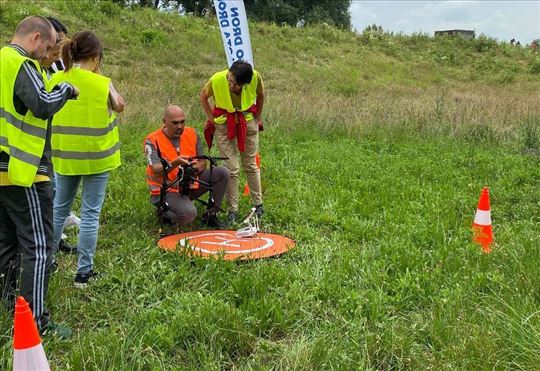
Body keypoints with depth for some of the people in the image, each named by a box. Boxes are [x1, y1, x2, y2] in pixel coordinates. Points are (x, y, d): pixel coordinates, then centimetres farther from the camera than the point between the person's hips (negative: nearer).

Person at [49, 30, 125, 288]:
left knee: (59, 208, 20)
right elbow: (120, 106, 5)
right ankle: (84, 272, 10)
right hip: (96, 156, -4)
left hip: (64, 155, 4)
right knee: (90, 213, 4)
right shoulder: (102, 83, -12)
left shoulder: (55, 80, -2)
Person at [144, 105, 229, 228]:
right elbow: (156, 170, -24)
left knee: (222, 172, -10)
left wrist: (194, 168, -21)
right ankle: (164, 213, 2)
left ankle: (211, 215, 2)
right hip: (166, 190, -6)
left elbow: (202, 163, 4)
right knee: (189, 213, -33)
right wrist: (175, 163, -43)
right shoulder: (152, 140, -12)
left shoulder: (192, 134, 2)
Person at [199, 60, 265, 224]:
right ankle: (232, 210, 7)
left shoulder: (255, 77, -22)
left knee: (251, 165, 10)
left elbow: (260, 95, 2)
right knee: (231, 169, -3)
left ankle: (258, 204, 25)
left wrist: (258, 118, 4)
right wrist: (212, 118, -5)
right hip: (224, 123, -1)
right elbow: (203, 96, -4)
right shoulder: (217, 79, -25)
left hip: (248, 122, 1)